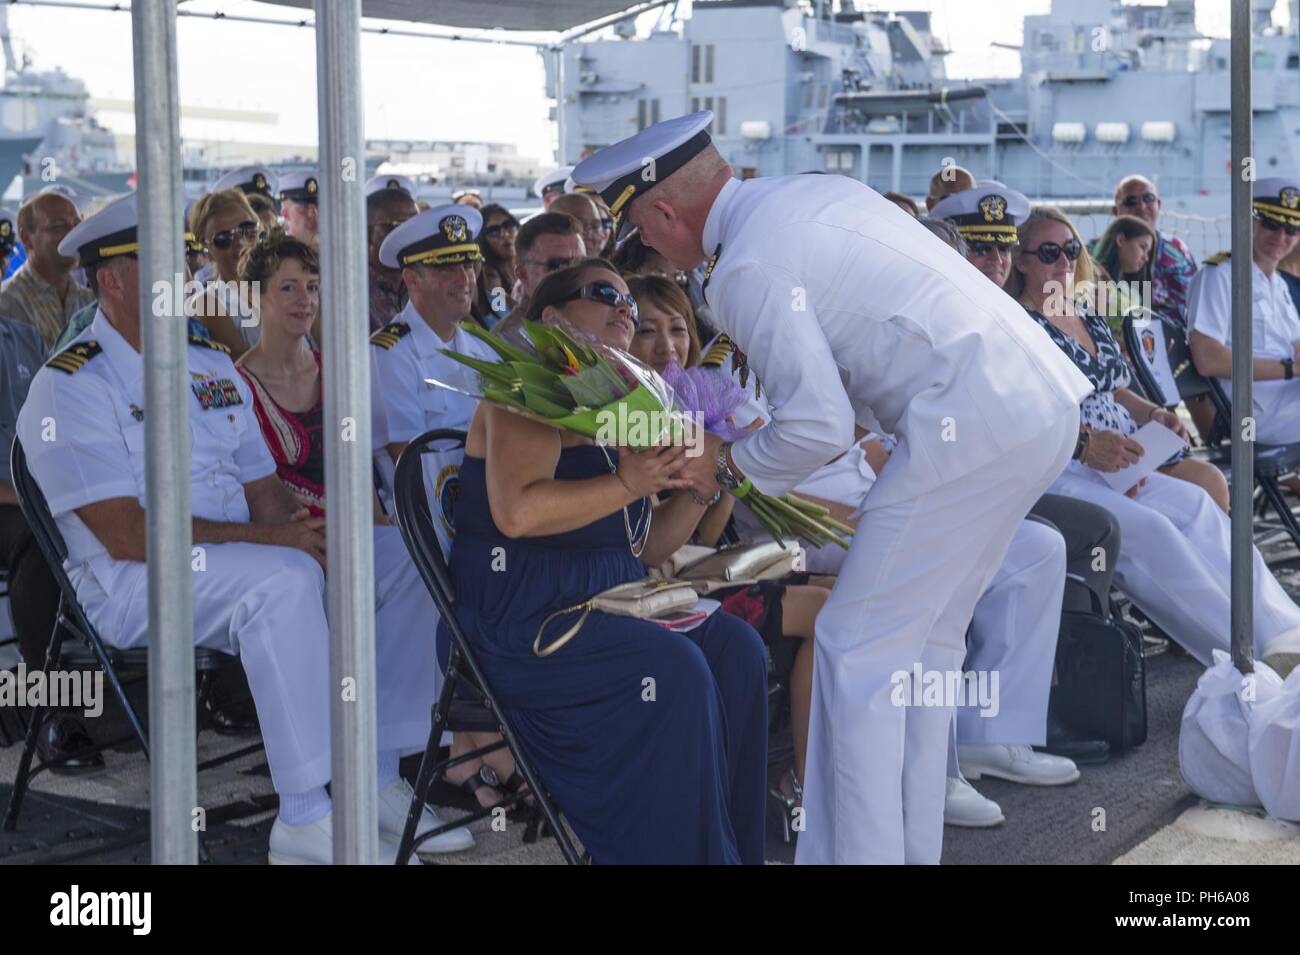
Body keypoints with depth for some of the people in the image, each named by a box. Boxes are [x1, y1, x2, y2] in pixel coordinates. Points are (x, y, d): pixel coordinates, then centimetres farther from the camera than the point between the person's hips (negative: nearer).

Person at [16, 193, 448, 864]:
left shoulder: (210, 368, 15)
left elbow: (264, 493, 13)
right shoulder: (69, 387, -10)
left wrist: (310, 530, -10)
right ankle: (304, 822, -30)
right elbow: (128, 536, -20)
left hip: (246, 563, 8)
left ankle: (378, 781, -5)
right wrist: (271, 539, -21)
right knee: (283, 578, -33)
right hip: (130, 585, -8)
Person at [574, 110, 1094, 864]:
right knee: (925, 640, 17)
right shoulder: (819, 189, 19)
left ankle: (859, 851, 2)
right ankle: (912, 845, 25)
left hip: (974, 424, -10)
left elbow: (820, 426, -14)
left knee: (859, 651, -2)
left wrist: (731, 465, 4)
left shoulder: (746, 269, -9)